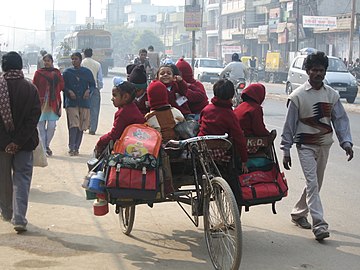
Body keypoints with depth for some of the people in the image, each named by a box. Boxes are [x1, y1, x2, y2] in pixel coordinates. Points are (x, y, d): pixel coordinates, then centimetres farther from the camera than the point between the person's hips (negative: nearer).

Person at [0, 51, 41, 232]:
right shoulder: (30, 88, -5)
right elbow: (35, 115, -10)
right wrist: (19, 141, -11)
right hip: (24, 142, 0)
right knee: (22, 178, 3)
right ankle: (19, 218, -9)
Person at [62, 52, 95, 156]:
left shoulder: (87, 72, 7)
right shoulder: (67, 72, 5)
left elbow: (92, 85, 11)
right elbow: (63, 86, 7)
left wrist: (88, 91, -9)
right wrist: (69, 91, -10)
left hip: (84, 102, 2)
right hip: (71, 102, -2)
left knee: (81, 127, 4)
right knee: (73, 125, -14)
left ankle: (76, 148, 14)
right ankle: (71, 148, -9)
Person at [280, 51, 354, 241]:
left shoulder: (332, 95, 2)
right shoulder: (298, 95, -9)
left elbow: (340, 119, 4)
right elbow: (289, 124, -6)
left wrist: (346, 142, -10)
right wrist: (286, 151, -6)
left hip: (324, 145, 5)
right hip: (306, 145, -5)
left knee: (316, 183, 14)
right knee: (312, 183, -13)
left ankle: (298, 213, 33)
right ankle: (319, 225, -15)